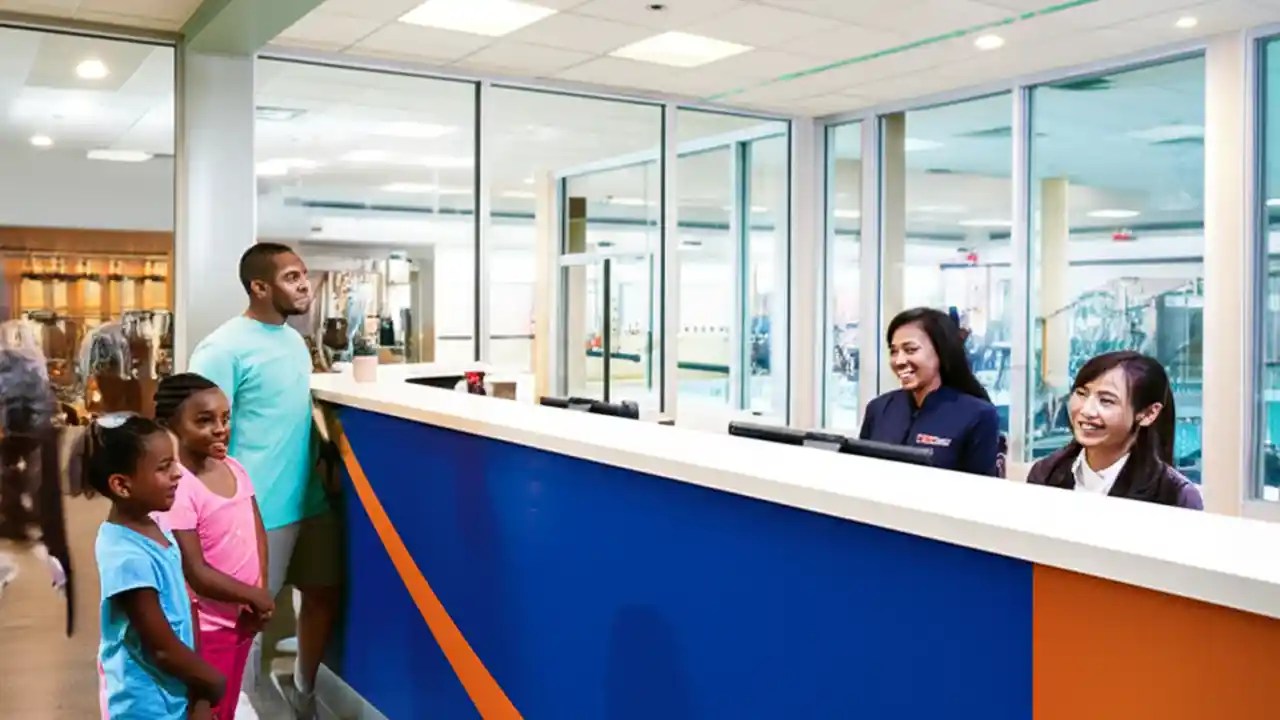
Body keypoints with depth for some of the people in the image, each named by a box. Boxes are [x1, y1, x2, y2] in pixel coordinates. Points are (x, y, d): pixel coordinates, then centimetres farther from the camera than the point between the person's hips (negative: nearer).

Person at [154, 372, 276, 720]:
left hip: (241, 620, 7)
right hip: (206, 628, -7)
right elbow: (195, 573, -23)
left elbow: (257, 532, 7)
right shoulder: (178, 488, -22)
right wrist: (258, 598, -14)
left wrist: (259, 593, -7)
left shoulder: (234, 469, 1)